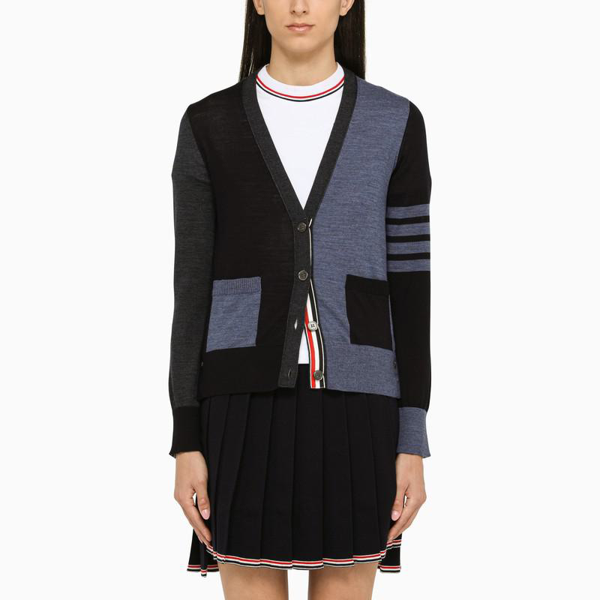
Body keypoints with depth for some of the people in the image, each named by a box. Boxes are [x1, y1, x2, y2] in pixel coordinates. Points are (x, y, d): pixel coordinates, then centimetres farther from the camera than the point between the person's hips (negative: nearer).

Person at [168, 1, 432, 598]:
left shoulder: (395, 124, 3)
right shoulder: (209, 127, 3)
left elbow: (409, 287, 3)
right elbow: (193, 288, 3)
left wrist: (413, 445, -1)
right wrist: (186, 444, -1)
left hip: (352, 414, 0)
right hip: (250, 411, 0)